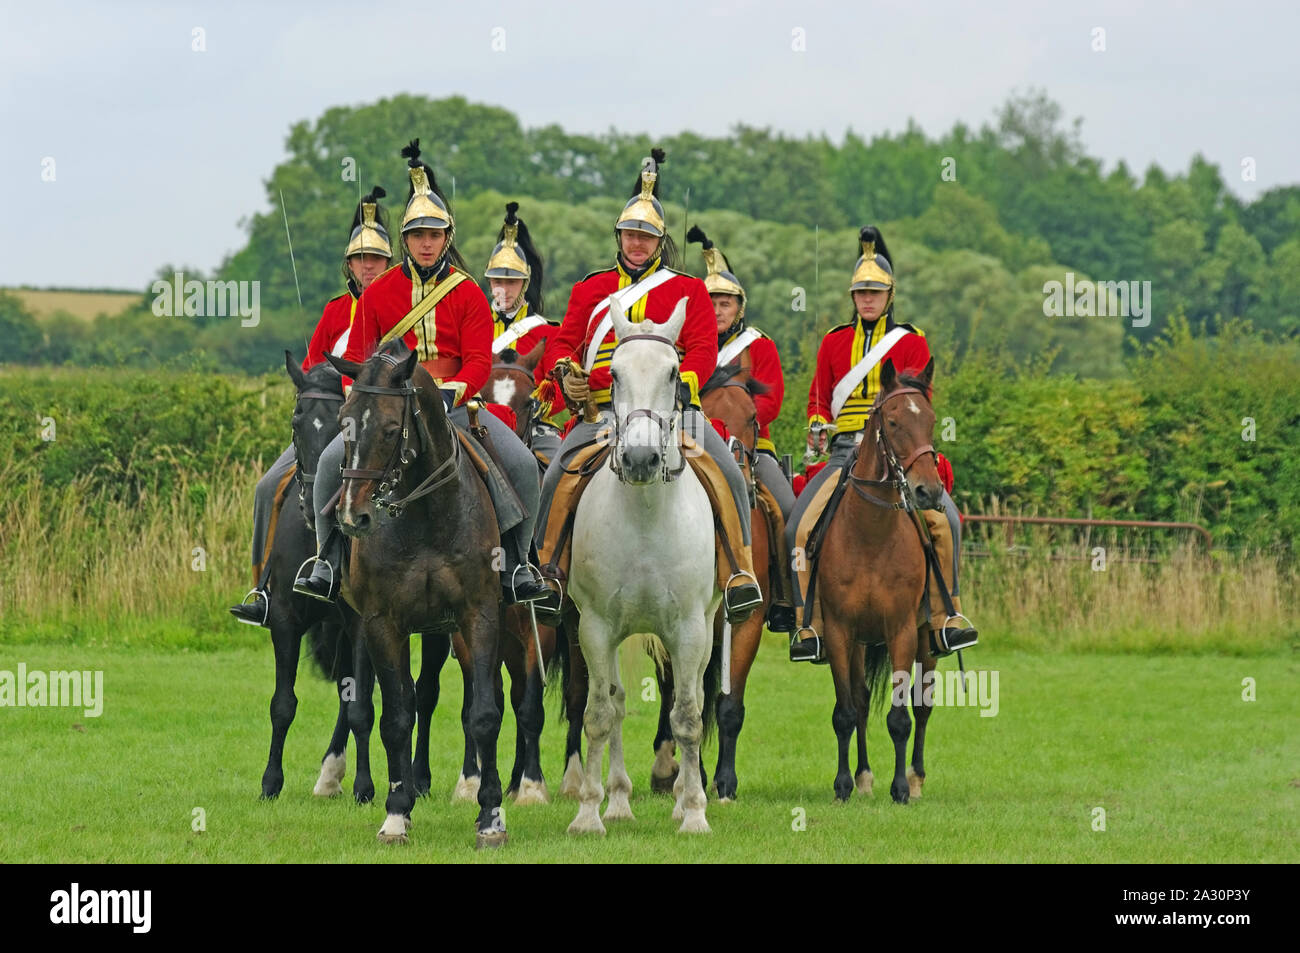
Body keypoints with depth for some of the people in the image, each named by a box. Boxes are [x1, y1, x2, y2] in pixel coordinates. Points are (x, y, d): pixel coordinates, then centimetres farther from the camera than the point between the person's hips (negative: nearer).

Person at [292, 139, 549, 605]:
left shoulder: (468, 295, 3)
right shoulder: (378, 293, 6)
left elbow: (479, 361, -4)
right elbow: (358, 356, 10)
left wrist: (450, 392, -23)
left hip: (455, 403, 0)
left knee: (522, 464, -21)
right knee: (332, 462, -24)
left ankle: (516, 563, -5)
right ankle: (328, 561, -8)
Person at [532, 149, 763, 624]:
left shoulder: (688, 290, 11)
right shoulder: (590, 290, 18)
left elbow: (703, 350, 0)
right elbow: (563, 343, 14)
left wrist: (679, 385, -19)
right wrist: (565, 374, -9)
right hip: (601, 413, 1)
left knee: (728, 476, -23)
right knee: (554, 481, -19)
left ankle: (738, 573, -17)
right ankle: (548, 572, -2)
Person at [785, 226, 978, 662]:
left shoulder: (911, 342, 7)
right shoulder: (834, 342, 14)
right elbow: (818, 397, 17)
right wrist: (817, 425, -5)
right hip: (844, 452, 2)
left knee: (945, 522, -23)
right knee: (799, 528, -18)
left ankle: (944, 618, -11)